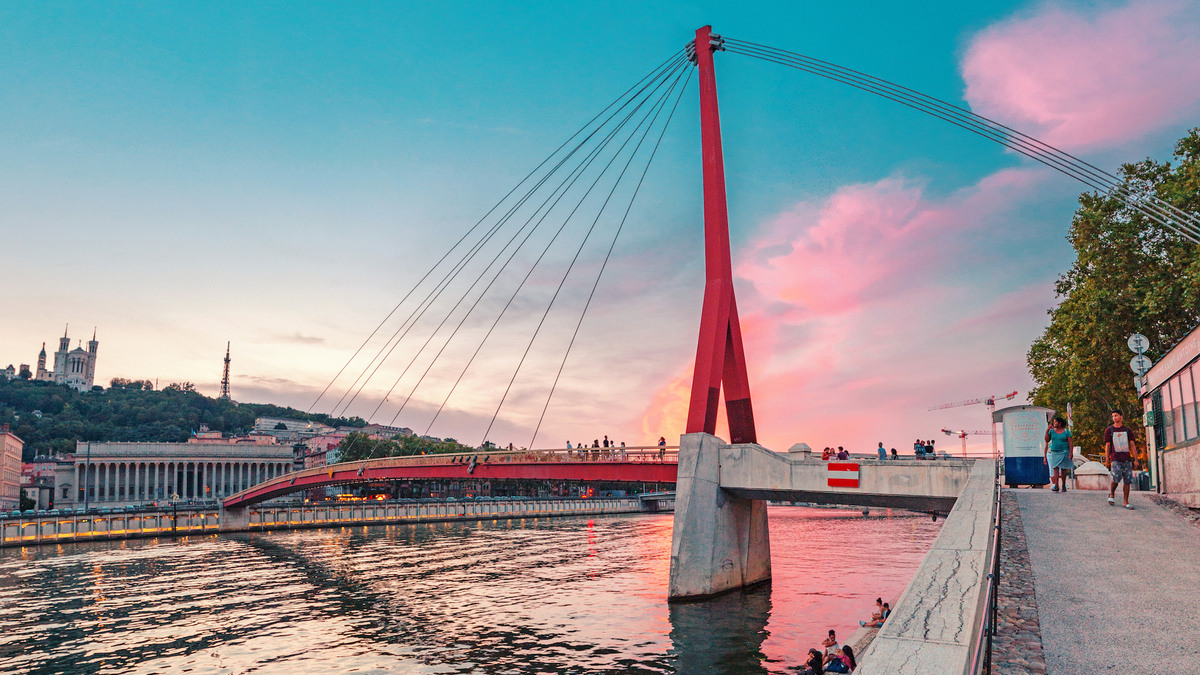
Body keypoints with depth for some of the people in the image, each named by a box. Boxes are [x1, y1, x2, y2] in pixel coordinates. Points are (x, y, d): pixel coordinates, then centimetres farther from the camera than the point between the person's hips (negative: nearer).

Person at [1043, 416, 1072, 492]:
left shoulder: (1066, 431, 0)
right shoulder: (1051, 431, 8)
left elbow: (1070, 443, -2)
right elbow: (1046, 440, 0)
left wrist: (1070, 453, -10)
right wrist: (1047, 430, -7)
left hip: (1064, 452, -2)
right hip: (1053, 452, 2)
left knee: (1063, 469, 3)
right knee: (1055, 468, -8)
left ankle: (1064, 485, 14)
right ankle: (1056, 486, -13)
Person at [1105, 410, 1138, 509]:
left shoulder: (1128, 430, 12)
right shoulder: (1109, 430, 7)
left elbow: (1132, 445, 11)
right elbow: (1107, 446, 5)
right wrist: (1107, 461, -1)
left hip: (1127, 459, 2)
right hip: (1115, 458, -2)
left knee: (1127, 480, -1)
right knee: (1116, 478, -16)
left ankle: (1126, 502, 5)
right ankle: (1112, 494, 11)